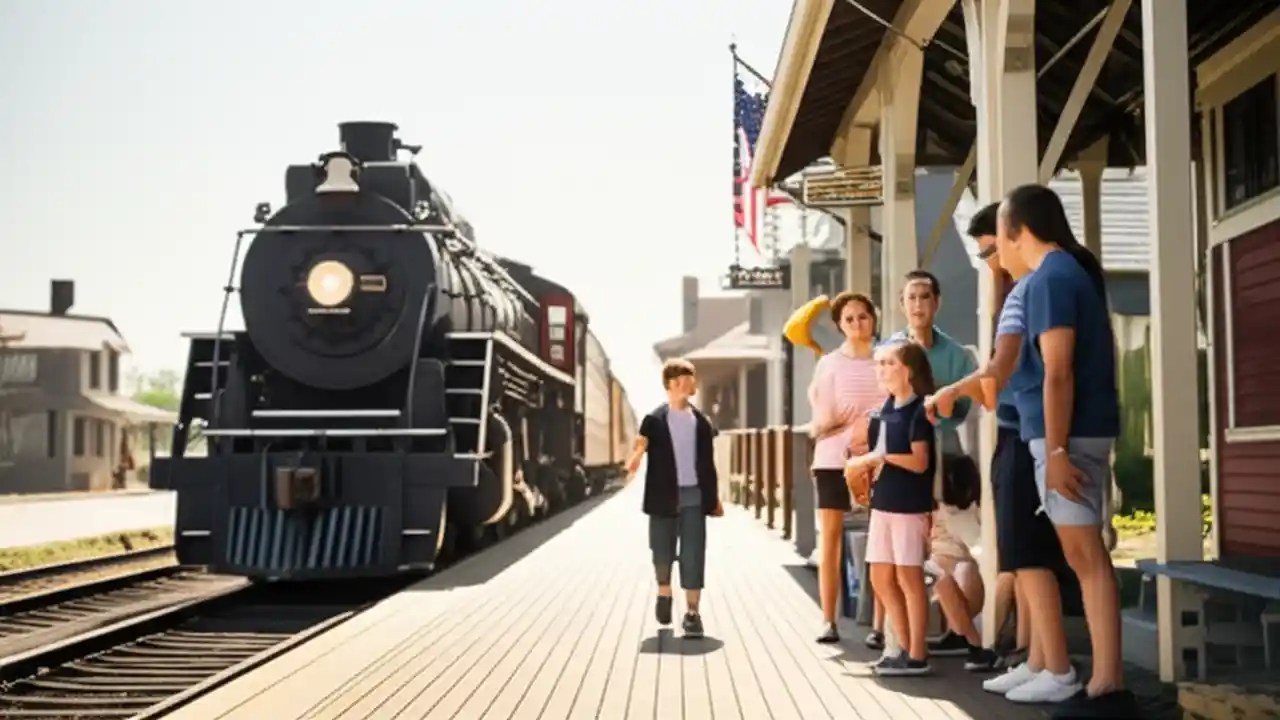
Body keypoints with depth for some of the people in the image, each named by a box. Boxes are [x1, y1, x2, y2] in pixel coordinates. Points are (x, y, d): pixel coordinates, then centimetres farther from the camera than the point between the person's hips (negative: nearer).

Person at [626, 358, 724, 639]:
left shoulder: (702, 422, 8)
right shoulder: (654, 420, 0)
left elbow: (708, 463, 11)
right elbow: (641, 446, -15)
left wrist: (714, 498, 10)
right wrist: (634, 460, -38)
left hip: (694, 497, 1)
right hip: (664, 497, -1)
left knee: (693, 556, -3)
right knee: (662, 553, 7)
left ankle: (692, 612, 0)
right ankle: (664, 594, 34)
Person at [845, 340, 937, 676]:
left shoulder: (918, 410, -11)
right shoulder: (887, 409, 12)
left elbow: (919, 462, -18)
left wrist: (878, 457, -17)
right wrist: (864, 463, 1)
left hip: (909, 506, -8)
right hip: (883, 503, 8)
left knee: (908, 577, -4)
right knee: (881, 578, 10)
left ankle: (917, 656, 4)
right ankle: (908, 648, 19)